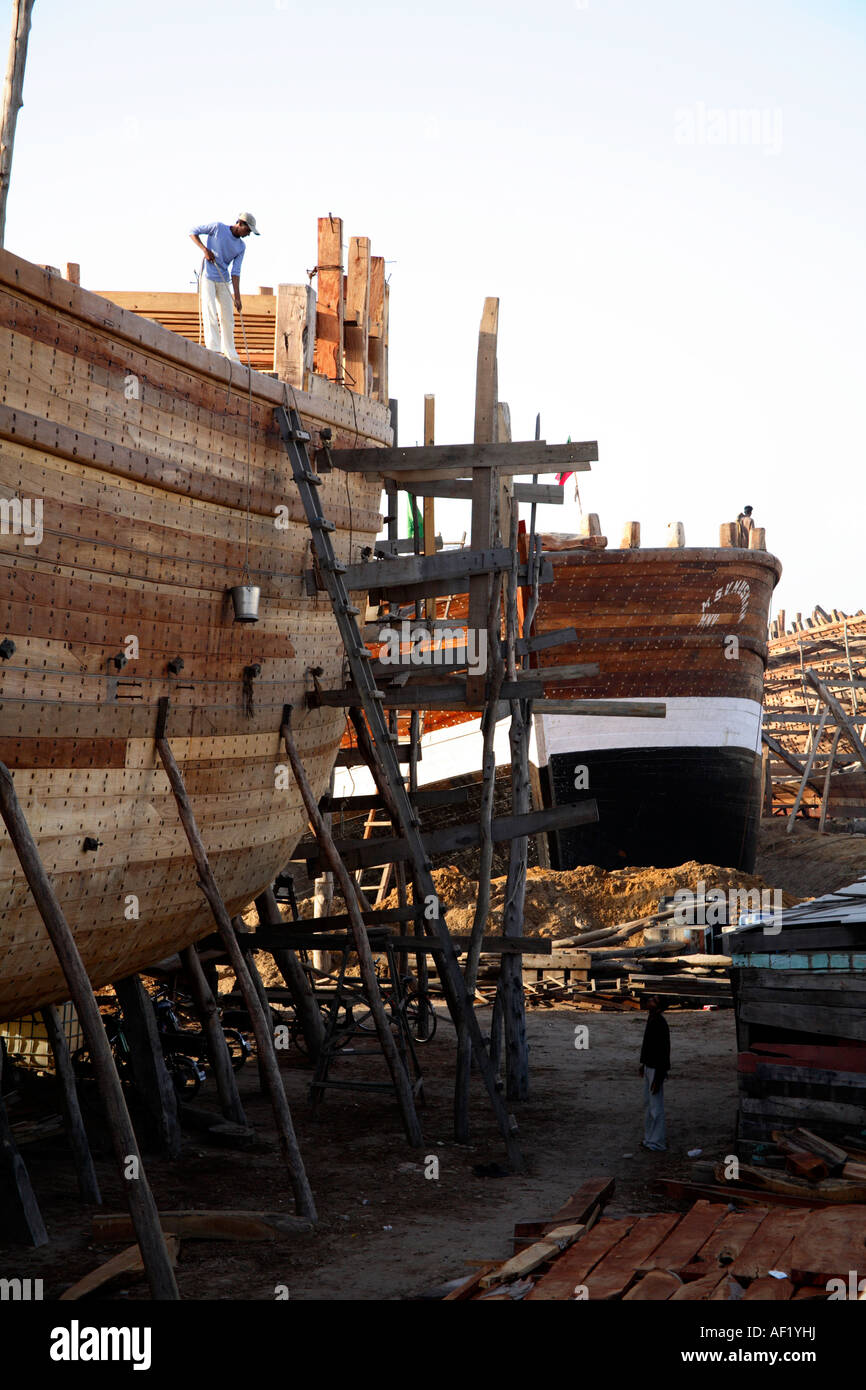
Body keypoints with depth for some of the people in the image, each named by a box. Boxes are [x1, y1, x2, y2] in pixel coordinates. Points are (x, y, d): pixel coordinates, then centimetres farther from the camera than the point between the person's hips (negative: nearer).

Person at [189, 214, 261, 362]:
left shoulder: (241, 247, 5)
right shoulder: (218, 228, -8)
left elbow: (235, 272, 1)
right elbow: (193, 232, -1)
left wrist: (237, 297, -7)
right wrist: (205, 249, -16)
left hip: (223, 281, 5)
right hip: (207, 277, -5)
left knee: (228, 319, 5)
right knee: (210, 313, -16)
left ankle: (231, 357, 11)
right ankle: (214, 349, -22)